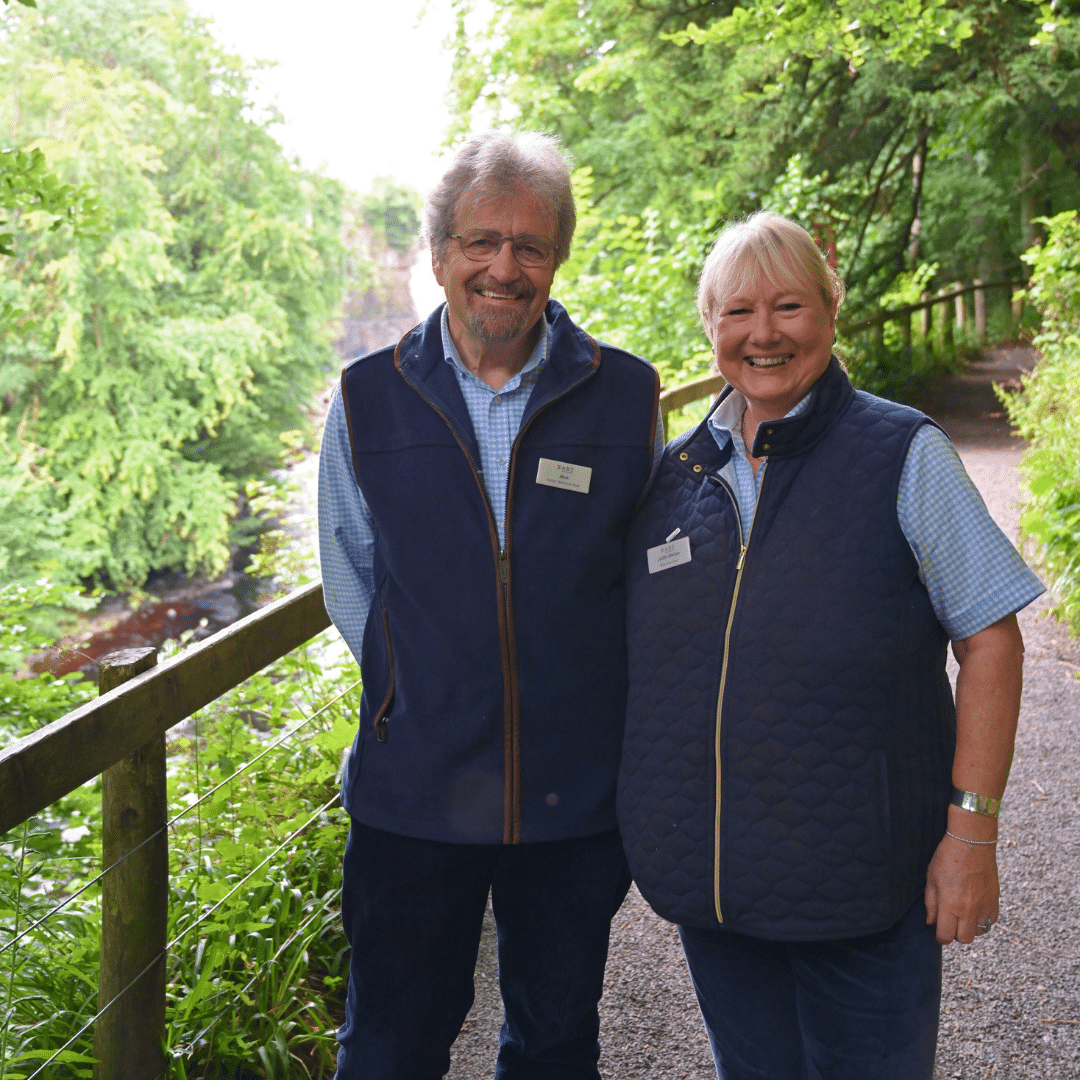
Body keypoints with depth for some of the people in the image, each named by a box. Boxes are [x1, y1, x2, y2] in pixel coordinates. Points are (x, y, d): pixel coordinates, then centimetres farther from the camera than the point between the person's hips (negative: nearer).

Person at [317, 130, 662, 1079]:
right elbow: (351, 581, 8)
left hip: (577, 793, 1)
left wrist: (607, 713, 3)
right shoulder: (369, 399, -2)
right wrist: (419, 694, 1)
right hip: (413, 794, 0)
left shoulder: (626, 397, -3)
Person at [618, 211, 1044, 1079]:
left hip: (860, 879, -4)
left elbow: (990, 640, -7)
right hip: (710, 878, 4)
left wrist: (973, 830, -12)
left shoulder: (906, 454, -6)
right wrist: (650, 829, 13)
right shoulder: (674, 472, 5)